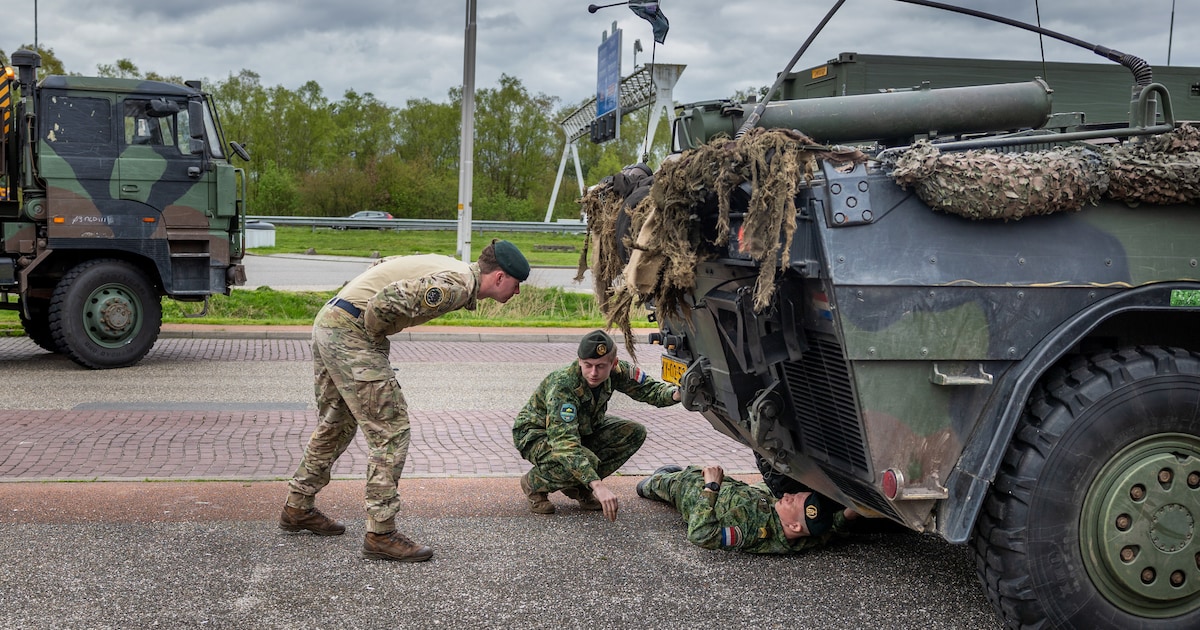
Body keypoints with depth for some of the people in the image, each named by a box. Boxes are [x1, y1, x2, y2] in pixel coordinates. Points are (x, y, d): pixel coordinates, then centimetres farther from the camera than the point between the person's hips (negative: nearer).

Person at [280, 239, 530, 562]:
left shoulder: (452, 267, 14)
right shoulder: (457, 285, -17)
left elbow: (384, 266, 22)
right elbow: (385, 301, -27)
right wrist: (376, 336, -7)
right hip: (350, 332, -10)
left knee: (336, 424, 22)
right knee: (391, 429, -7)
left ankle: (298, 508, 36)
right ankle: (381, 533, -3)